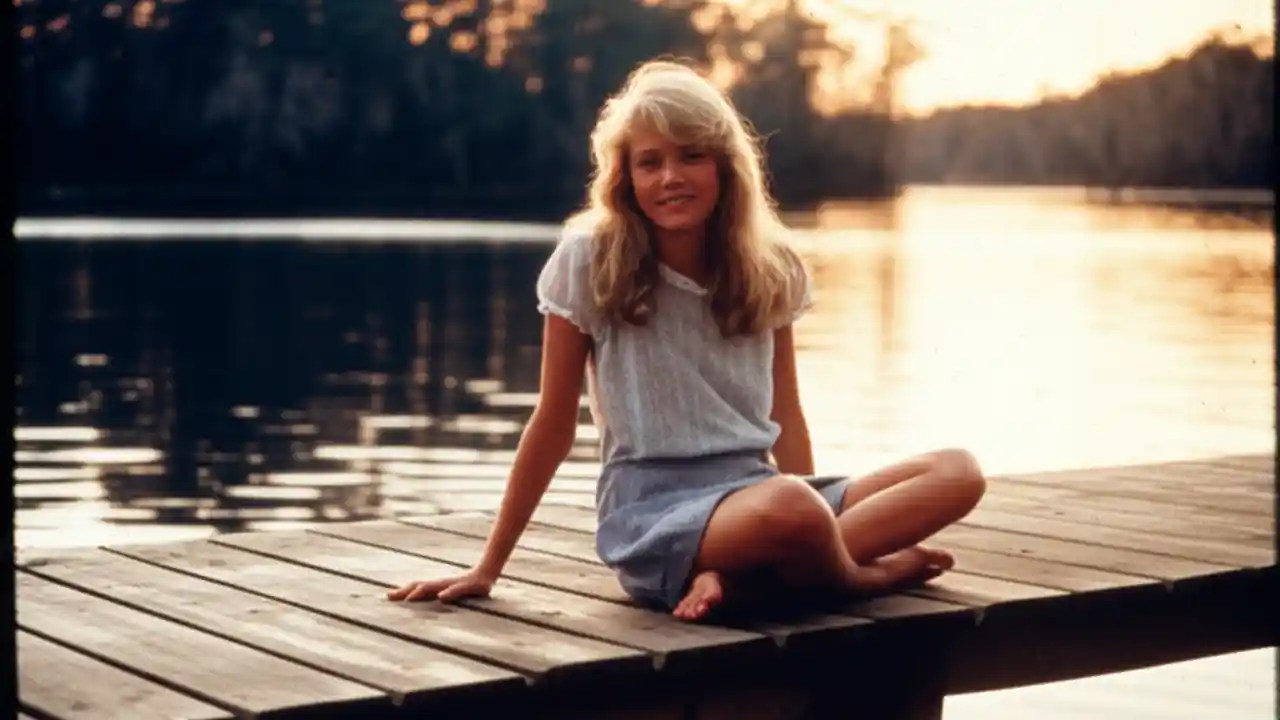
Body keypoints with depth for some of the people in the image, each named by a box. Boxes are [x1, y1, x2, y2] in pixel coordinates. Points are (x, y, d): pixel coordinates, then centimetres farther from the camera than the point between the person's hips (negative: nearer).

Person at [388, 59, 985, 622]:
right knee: (786, 508, -40)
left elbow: (785, 417, 13)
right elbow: (553, 426, 1)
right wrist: (487, 569, 1)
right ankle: (868, 576, -5)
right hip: (649, 510, -6)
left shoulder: (768, 269, 9)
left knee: (959, 474, -14)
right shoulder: (589, 260, -3)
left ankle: (732, 574, -24)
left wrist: (814, 521, -1)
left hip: (750, 492, 6)